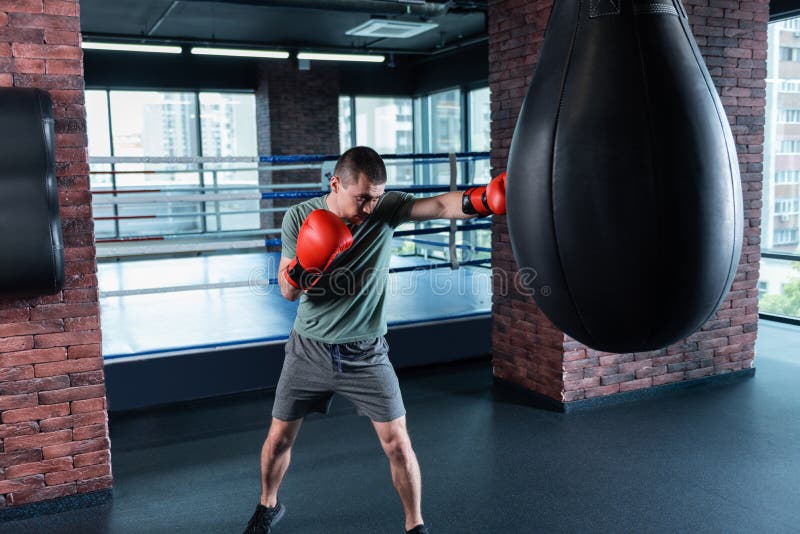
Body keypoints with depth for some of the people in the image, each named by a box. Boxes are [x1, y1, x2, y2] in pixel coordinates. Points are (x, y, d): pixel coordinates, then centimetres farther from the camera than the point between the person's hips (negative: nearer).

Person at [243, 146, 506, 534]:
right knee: (279, 437, 13)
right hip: (309, 349, 1)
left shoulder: (386, 209, -13)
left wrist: (483, 198, -51)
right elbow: (287, 291, -6)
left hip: (365, 354, -1)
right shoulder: (299, 217, -10)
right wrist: (301, 268, -28)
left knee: (397, 443, -2)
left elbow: (441, 206, -32)